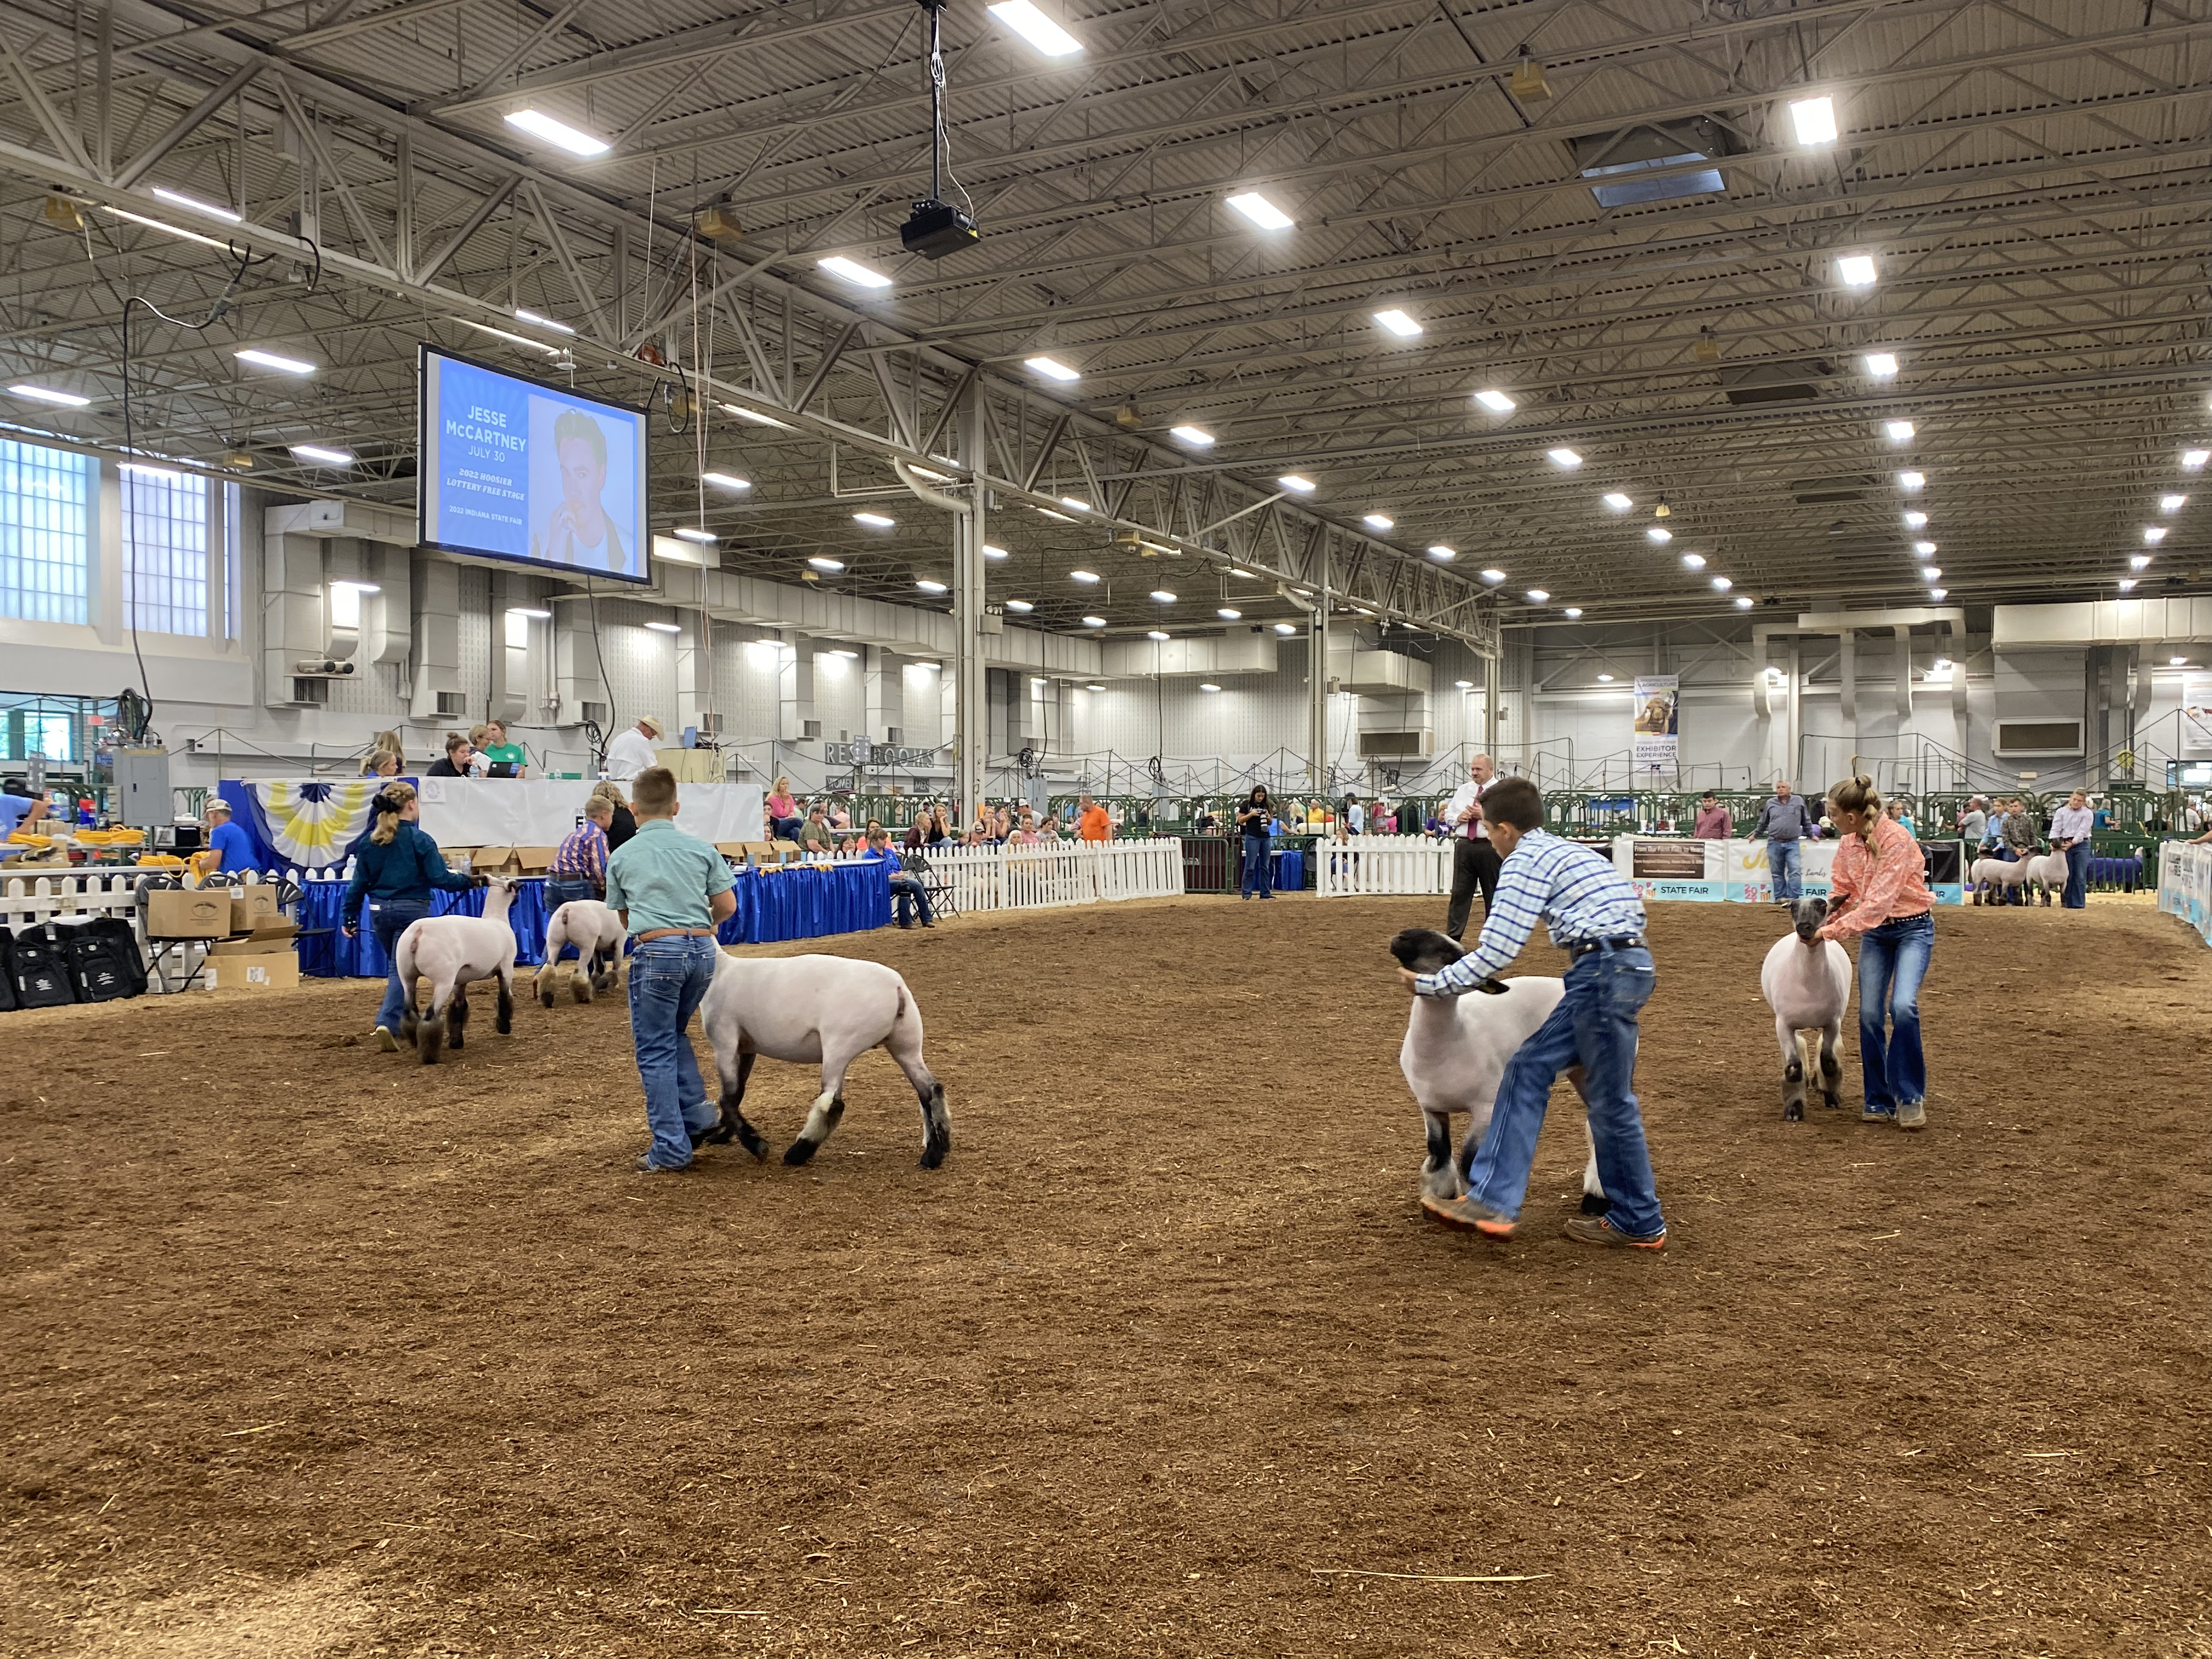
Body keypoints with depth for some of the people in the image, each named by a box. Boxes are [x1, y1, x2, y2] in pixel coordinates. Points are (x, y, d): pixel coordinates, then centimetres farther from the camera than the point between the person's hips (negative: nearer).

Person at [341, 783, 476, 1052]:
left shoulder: (369, 841, 4)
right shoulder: (420, 840, -12)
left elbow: (359, 883, 6)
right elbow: (440, 878, -13)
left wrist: (348, 916, 12)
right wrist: (468, 881, 3)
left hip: (380, 911, 5)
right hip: (412, 910, -5)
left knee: (400, 967, 20)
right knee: (401, 970, -1)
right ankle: (387, 1024, -18)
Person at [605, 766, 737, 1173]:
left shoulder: (622, 857, 6)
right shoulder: (701, 849, 8)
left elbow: (624, 919, 14)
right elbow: (727, 906, 6)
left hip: (656, 952, -3)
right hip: (702, 950, 3)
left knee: (655, 1051, 5)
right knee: (673, 1034, 24)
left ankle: (670, 1149, 5)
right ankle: (700, 1119, 18)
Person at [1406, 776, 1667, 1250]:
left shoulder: (1525, 860, -4)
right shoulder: (1565, 850, 23)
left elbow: (1497, 951, -10)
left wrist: (1429, 984, -1)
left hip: (1605, 970, -9)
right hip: (1622, 966, 9)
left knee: (1610, 1102, 1)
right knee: (1529, 1069, 10)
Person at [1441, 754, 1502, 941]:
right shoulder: (1463, 790, 14)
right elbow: (1448, 815, 19)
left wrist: (1485, 815, -18)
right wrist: (1459, 817, -3)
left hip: (1489, 847, -4)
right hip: (1464, 846, 4)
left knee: (1493, 895, 5)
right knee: (1459, 892, 3)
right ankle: (1452, 938, 4)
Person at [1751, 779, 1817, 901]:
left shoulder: (1798, 802, 6)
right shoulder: (1770, 804, 9)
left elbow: (1806, 821, 15)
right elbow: (1763, 822, 21)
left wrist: (1811, 834, 18)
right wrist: (1756, 835, 27)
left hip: (1792, 843, -1)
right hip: (1774, 843, 2)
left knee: (1795, 871, -11)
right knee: (1777, 873, 5)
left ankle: (1793, 898, -11)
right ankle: (1780, 897, 12)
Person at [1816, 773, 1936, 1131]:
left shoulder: (1896, 840, -25)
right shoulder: (1847, 842, -2)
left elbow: (1878, 902, -29)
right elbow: (1842, 888, 10)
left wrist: (1830, 931, -30)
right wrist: (1822, 918, -9)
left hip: (1912, 928, -6)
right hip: (1874, 931, 6)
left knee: (1903, 1006, -23)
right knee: (1869, 1014, -2)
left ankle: (1910, 1097, -7)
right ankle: (1879, 1100, 9)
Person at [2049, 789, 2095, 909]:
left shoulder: (2088, 814, 3)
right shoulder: (2061, 812, 9)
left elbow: (2082, 831, -10)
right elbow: (2056, 829, -1)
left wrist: (2072, 843, -24)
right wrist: (2054, 842, -20)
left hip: (2081, 845, -2)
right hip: (2064, 844, 2)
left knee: (2080, 877, -5)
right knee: (2067, 876, 4)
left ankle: (2079, 905, -3)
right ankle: (2067, 904, 8)